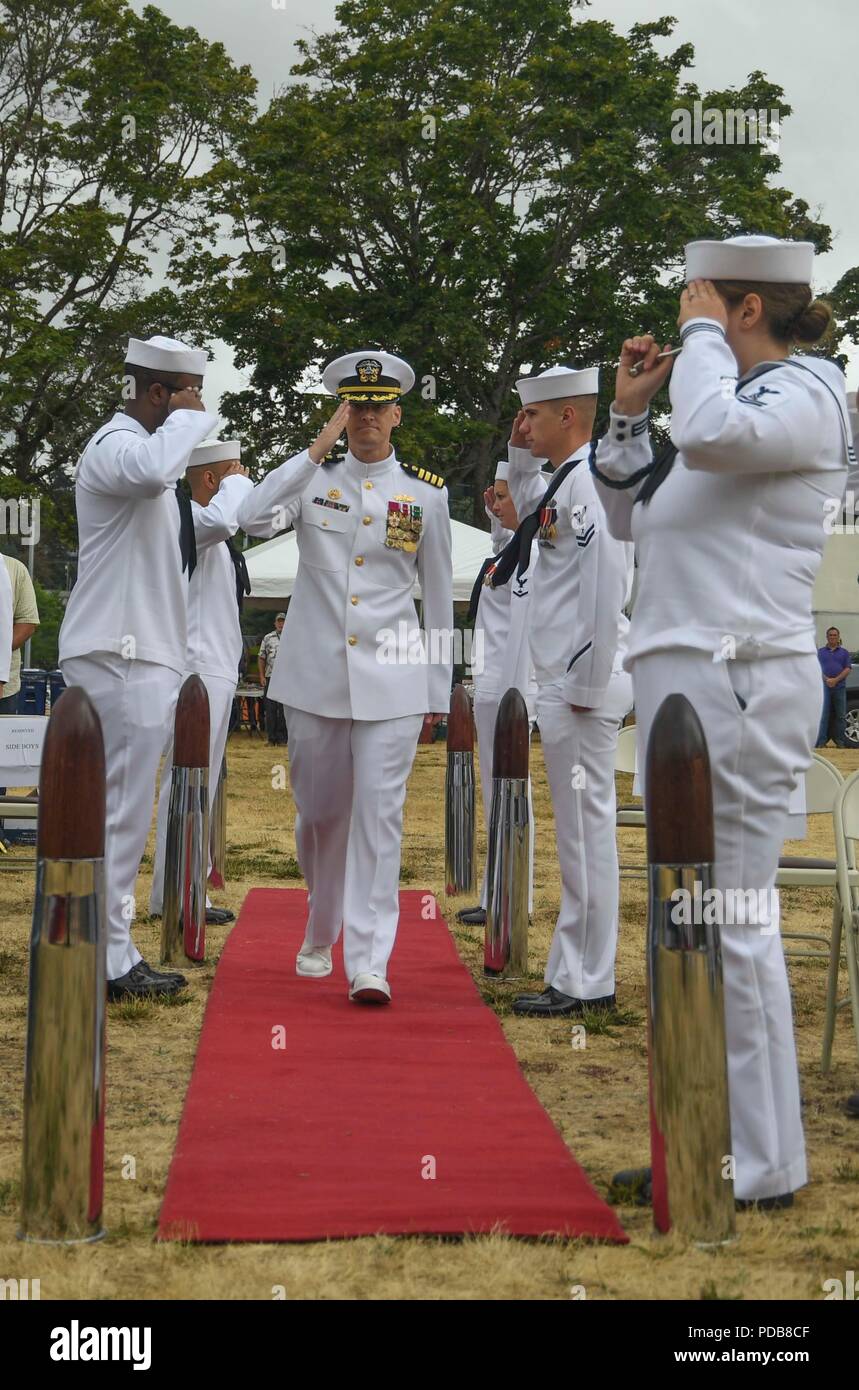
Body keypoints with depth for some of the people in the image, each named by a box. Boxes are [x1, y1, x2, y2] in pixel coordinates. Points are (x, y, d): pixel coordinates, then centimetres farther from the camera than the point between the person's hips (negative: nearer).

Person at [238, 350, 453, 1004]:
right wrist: (319, 448, -14)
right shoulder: (313, 479, 5)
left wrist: (439, 688, 8)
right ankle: (320, 935, 34)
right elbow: (251, 517, -15)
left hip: (391, 680, -1)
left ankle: (369, 962, -10)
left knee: (379, 815, -9)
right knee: (319, 813, 12)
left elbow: (439, 594, 9)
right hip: (314, 677, 1)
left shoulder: (427, 493, 5)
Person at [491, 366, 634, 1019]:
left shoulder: (591, 483, -15)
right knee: (582, 828, 13)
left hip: (583, 685, -10)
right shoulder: (565, 480, 15)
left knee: (586, 828, -5)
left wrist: (586, 685, -19)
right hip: (566, 681, 10)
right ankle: (579, 972, 20)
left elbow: (606, 590, -21)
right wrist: (521, 454, 22)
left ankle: (584, 984, 1)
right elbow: (534, 507, 39)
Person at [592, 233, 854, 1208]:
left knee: (730, 919, -8)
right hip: (683, 680, 10)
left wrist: (703, 337, -10)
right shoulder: (736, 400, 21)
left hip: (736, 680, -10)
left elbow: (710, 433, -28)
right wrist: (628, 412, 15)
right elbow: (631, 518, 26)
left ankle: (760, 1166, -1)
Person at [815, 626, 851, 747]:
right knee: (824, 715, -3)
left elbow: (847, 669, 1)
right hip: (824, 686, -1)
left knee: (841, 715, 3)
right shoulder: (820, 652, 10)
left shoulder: (844, 652, 10)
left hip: (840, 687, 1)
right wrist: (826, 679, -14)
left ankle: (840, 742, 8)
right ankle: (821, 742, -3)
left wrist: (835, 680, -12)